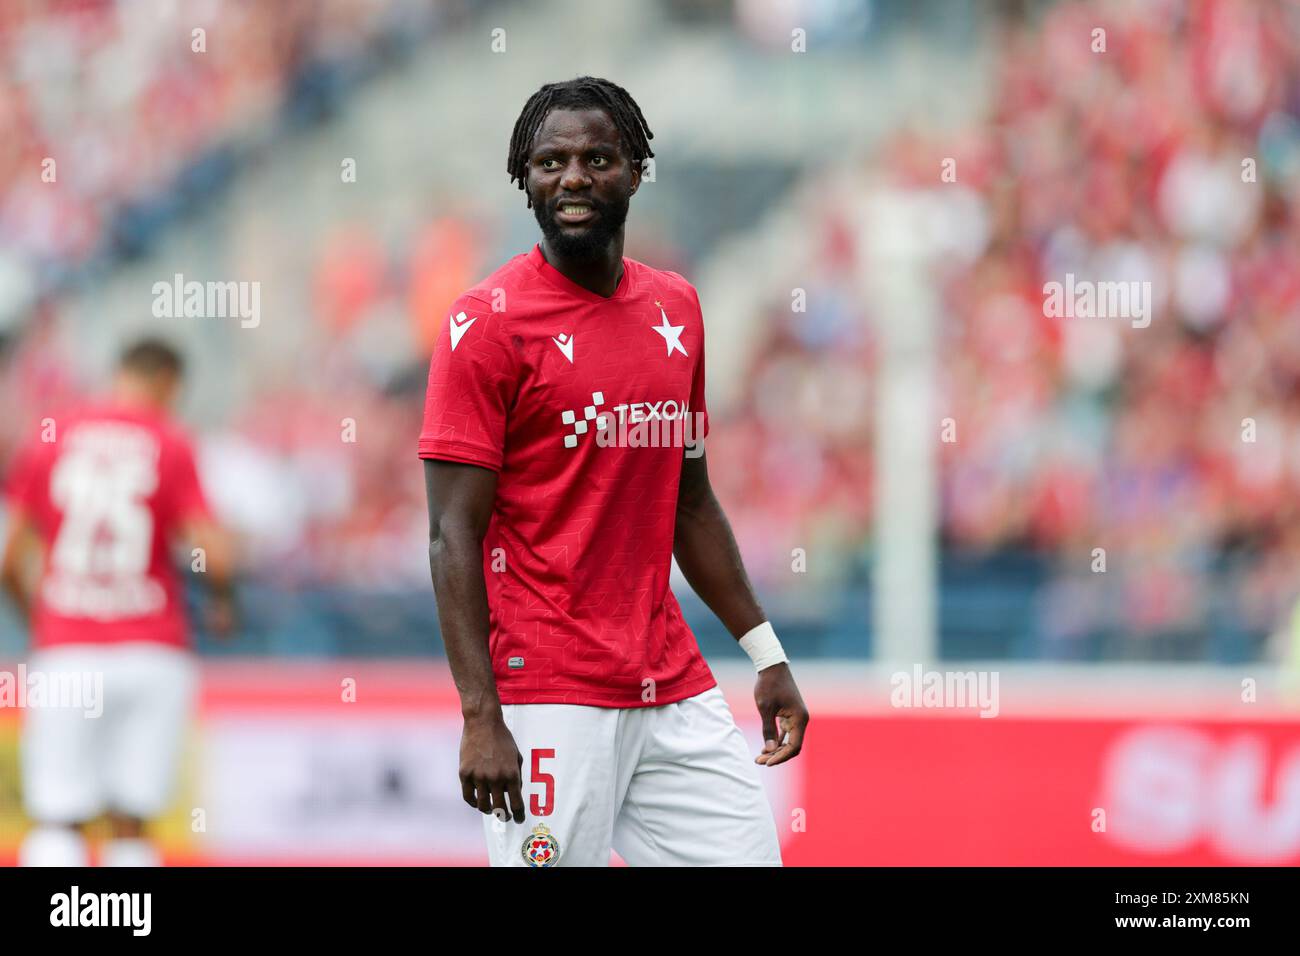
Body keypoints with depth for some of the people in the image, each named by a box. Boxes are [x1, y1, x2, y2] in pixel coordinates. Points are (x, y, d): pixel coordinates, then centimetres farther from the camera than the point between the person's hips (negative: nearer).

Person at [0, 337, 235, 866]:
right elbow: (214, 554, -8)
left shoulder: (51, 440, 7)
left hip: (66, 653, 1)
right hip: (152, 653, -1)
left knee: (59, 822, 0)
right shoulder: (171, 447, 0)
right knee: (130, 821, 5)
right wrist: (223, 603, 13)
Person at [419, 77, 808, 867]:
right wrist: (481, 718, -18)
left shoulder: (676, 308, 12)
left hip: (676, 690, 6)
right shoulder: (490, 322, -7)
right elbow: (454, 535, -10)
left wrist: (766, 654, 16)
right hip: (550, 700, -6)